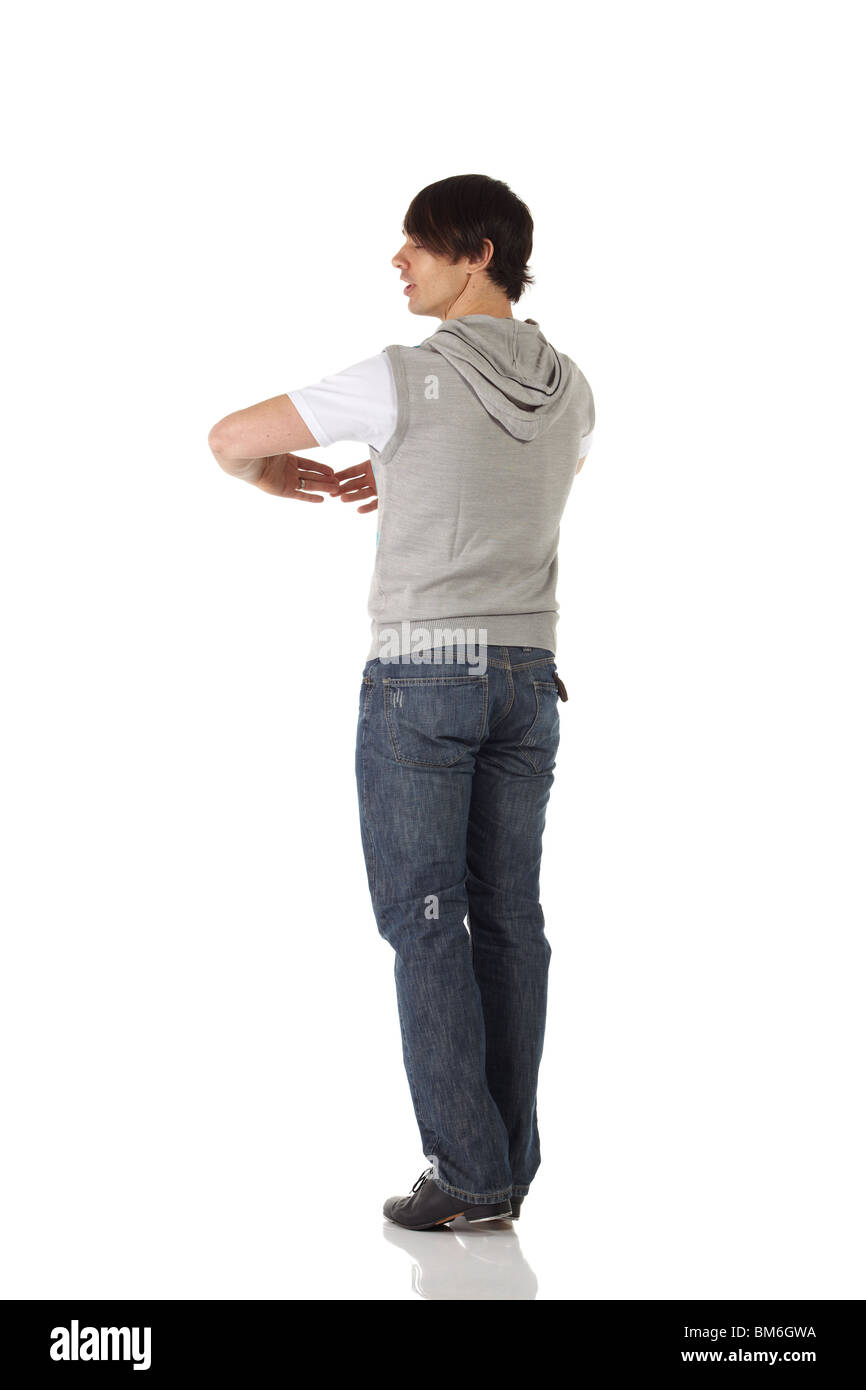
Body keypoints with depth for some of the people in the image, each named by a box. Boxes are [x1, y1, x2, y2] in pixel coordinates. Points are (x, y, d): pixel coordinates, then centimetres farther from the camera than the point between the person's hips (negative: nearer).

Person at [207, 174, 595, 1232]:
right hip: (525, 679, 6)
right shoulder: (569, 388, 6)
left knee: (424, 924, -1)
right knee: (505, 920, 7)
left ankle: (464, 1172, -3)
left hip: (419, 678, -5)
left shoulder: (404, 379, -13)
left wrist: (274, 474, 20)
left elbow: (228, 439, -5)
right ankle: (506, 1175, 10)